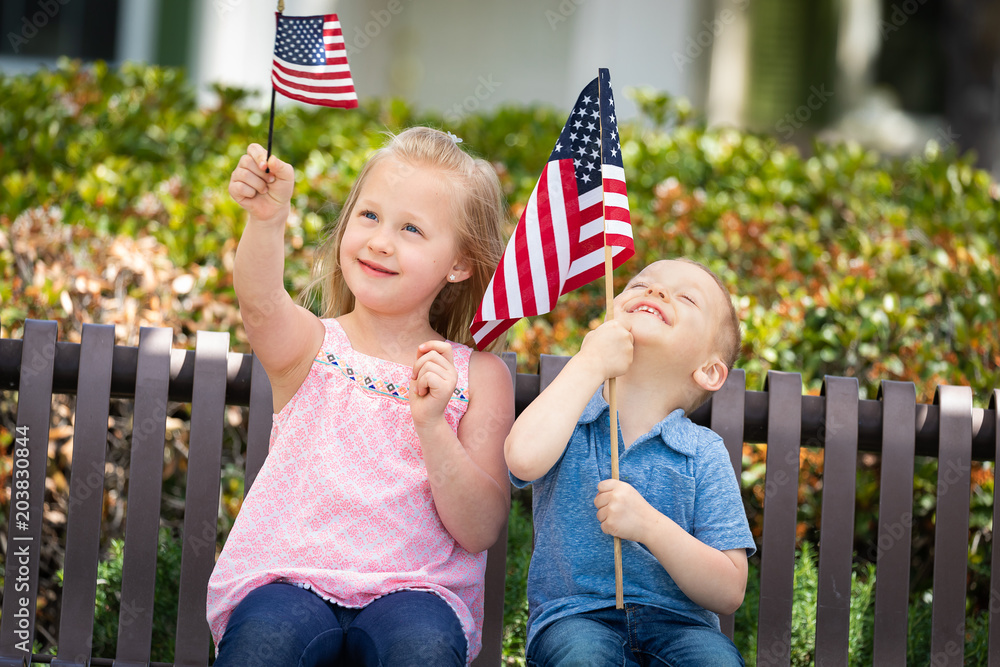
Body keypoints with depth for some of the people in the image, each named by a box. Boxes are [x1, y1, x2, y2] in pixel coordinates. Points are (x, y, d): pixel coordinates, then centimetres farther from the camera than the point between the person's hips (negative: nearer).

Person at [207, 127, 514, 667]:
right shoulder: (309, 345, 7)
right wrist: (266, 219, -39)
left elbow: (480, 532, 0)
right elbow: (260, 307, -19)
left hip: (413, 588, 0)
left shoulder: (478, 376, 8)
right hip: (287, 579, 0)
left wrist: (432, 426, -15)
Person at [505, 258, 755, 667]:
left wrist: (650, 526, -17)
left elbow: (728, 594, -2)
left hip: (676, 621, 1)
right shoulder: (566, 413, 5)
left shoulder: (704, 454, 4)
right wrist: (589, 364, -13)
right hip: (574, 616, -1)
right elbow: (525, 457, -23)